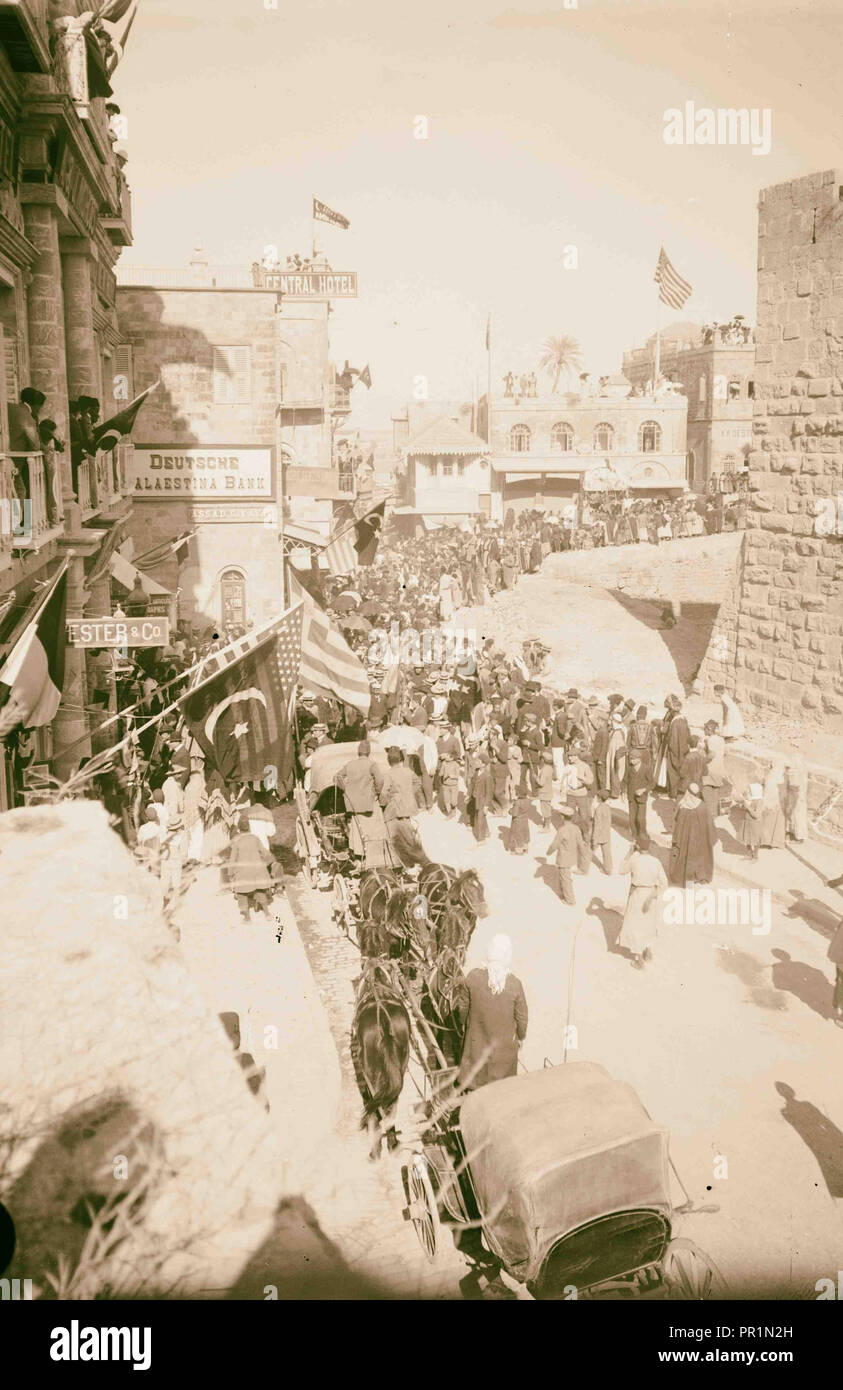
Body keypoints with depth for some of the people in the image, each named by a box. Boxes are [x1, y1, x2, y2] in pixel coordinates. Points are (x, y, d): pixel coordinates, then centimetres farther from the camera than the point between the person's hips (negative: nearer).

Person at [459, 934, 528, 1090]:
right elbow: (522, 1016, -6)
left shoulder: (473, 976, -16)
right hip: (505, 1046, -1)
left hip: (477, 1042, 1)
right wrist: (521, 1037, 13)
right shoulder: (515, 984, -17)